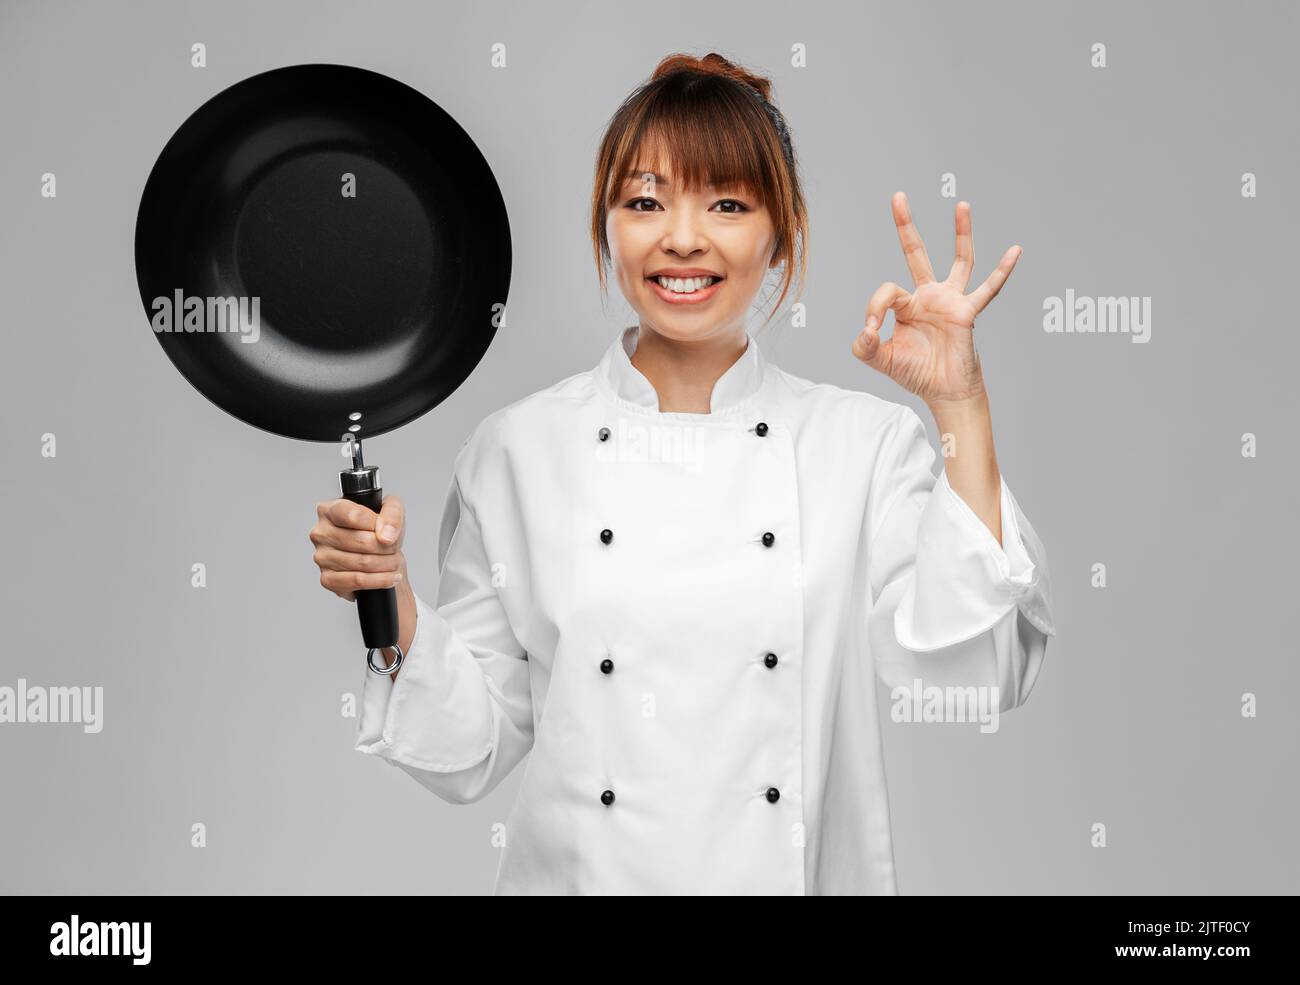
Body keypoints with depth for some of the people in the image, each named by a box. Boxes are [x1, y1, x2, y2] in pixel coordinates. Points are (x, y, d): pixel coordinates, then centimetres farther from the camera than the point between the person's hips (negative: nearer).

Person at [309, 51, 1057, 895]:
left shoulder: (865, 442, -4)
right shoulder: (518, 448, -5)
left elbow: (981, 673, -16)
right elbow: (476, 752, -1)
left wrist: (961, 408, -17)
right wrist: (392, 603, -18)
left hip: (799, 868, 1)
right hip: (580, 868, 0)